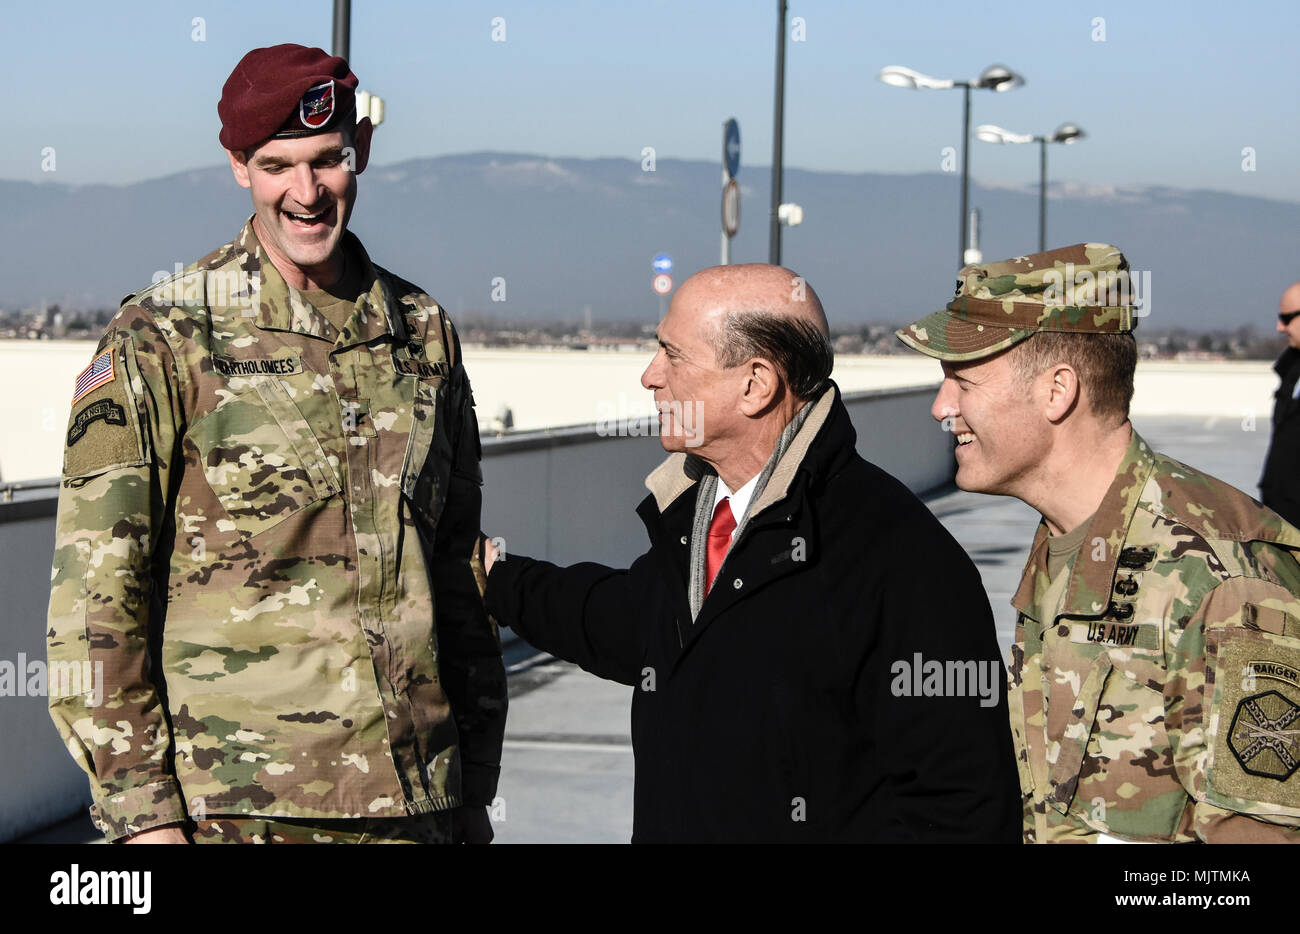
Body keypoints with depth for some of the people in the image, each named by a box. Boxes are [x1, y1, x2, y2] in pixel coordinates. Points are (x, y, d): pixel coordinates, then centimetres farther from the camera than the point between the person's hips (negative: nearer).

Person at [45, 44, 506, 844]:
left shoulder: (423, 331, 11)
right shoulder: (161, 338, -3)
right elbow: (94, 590, -6)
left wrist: (475, 789, 16)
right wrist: (139, 807, -11)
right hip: (235, 803, -4)